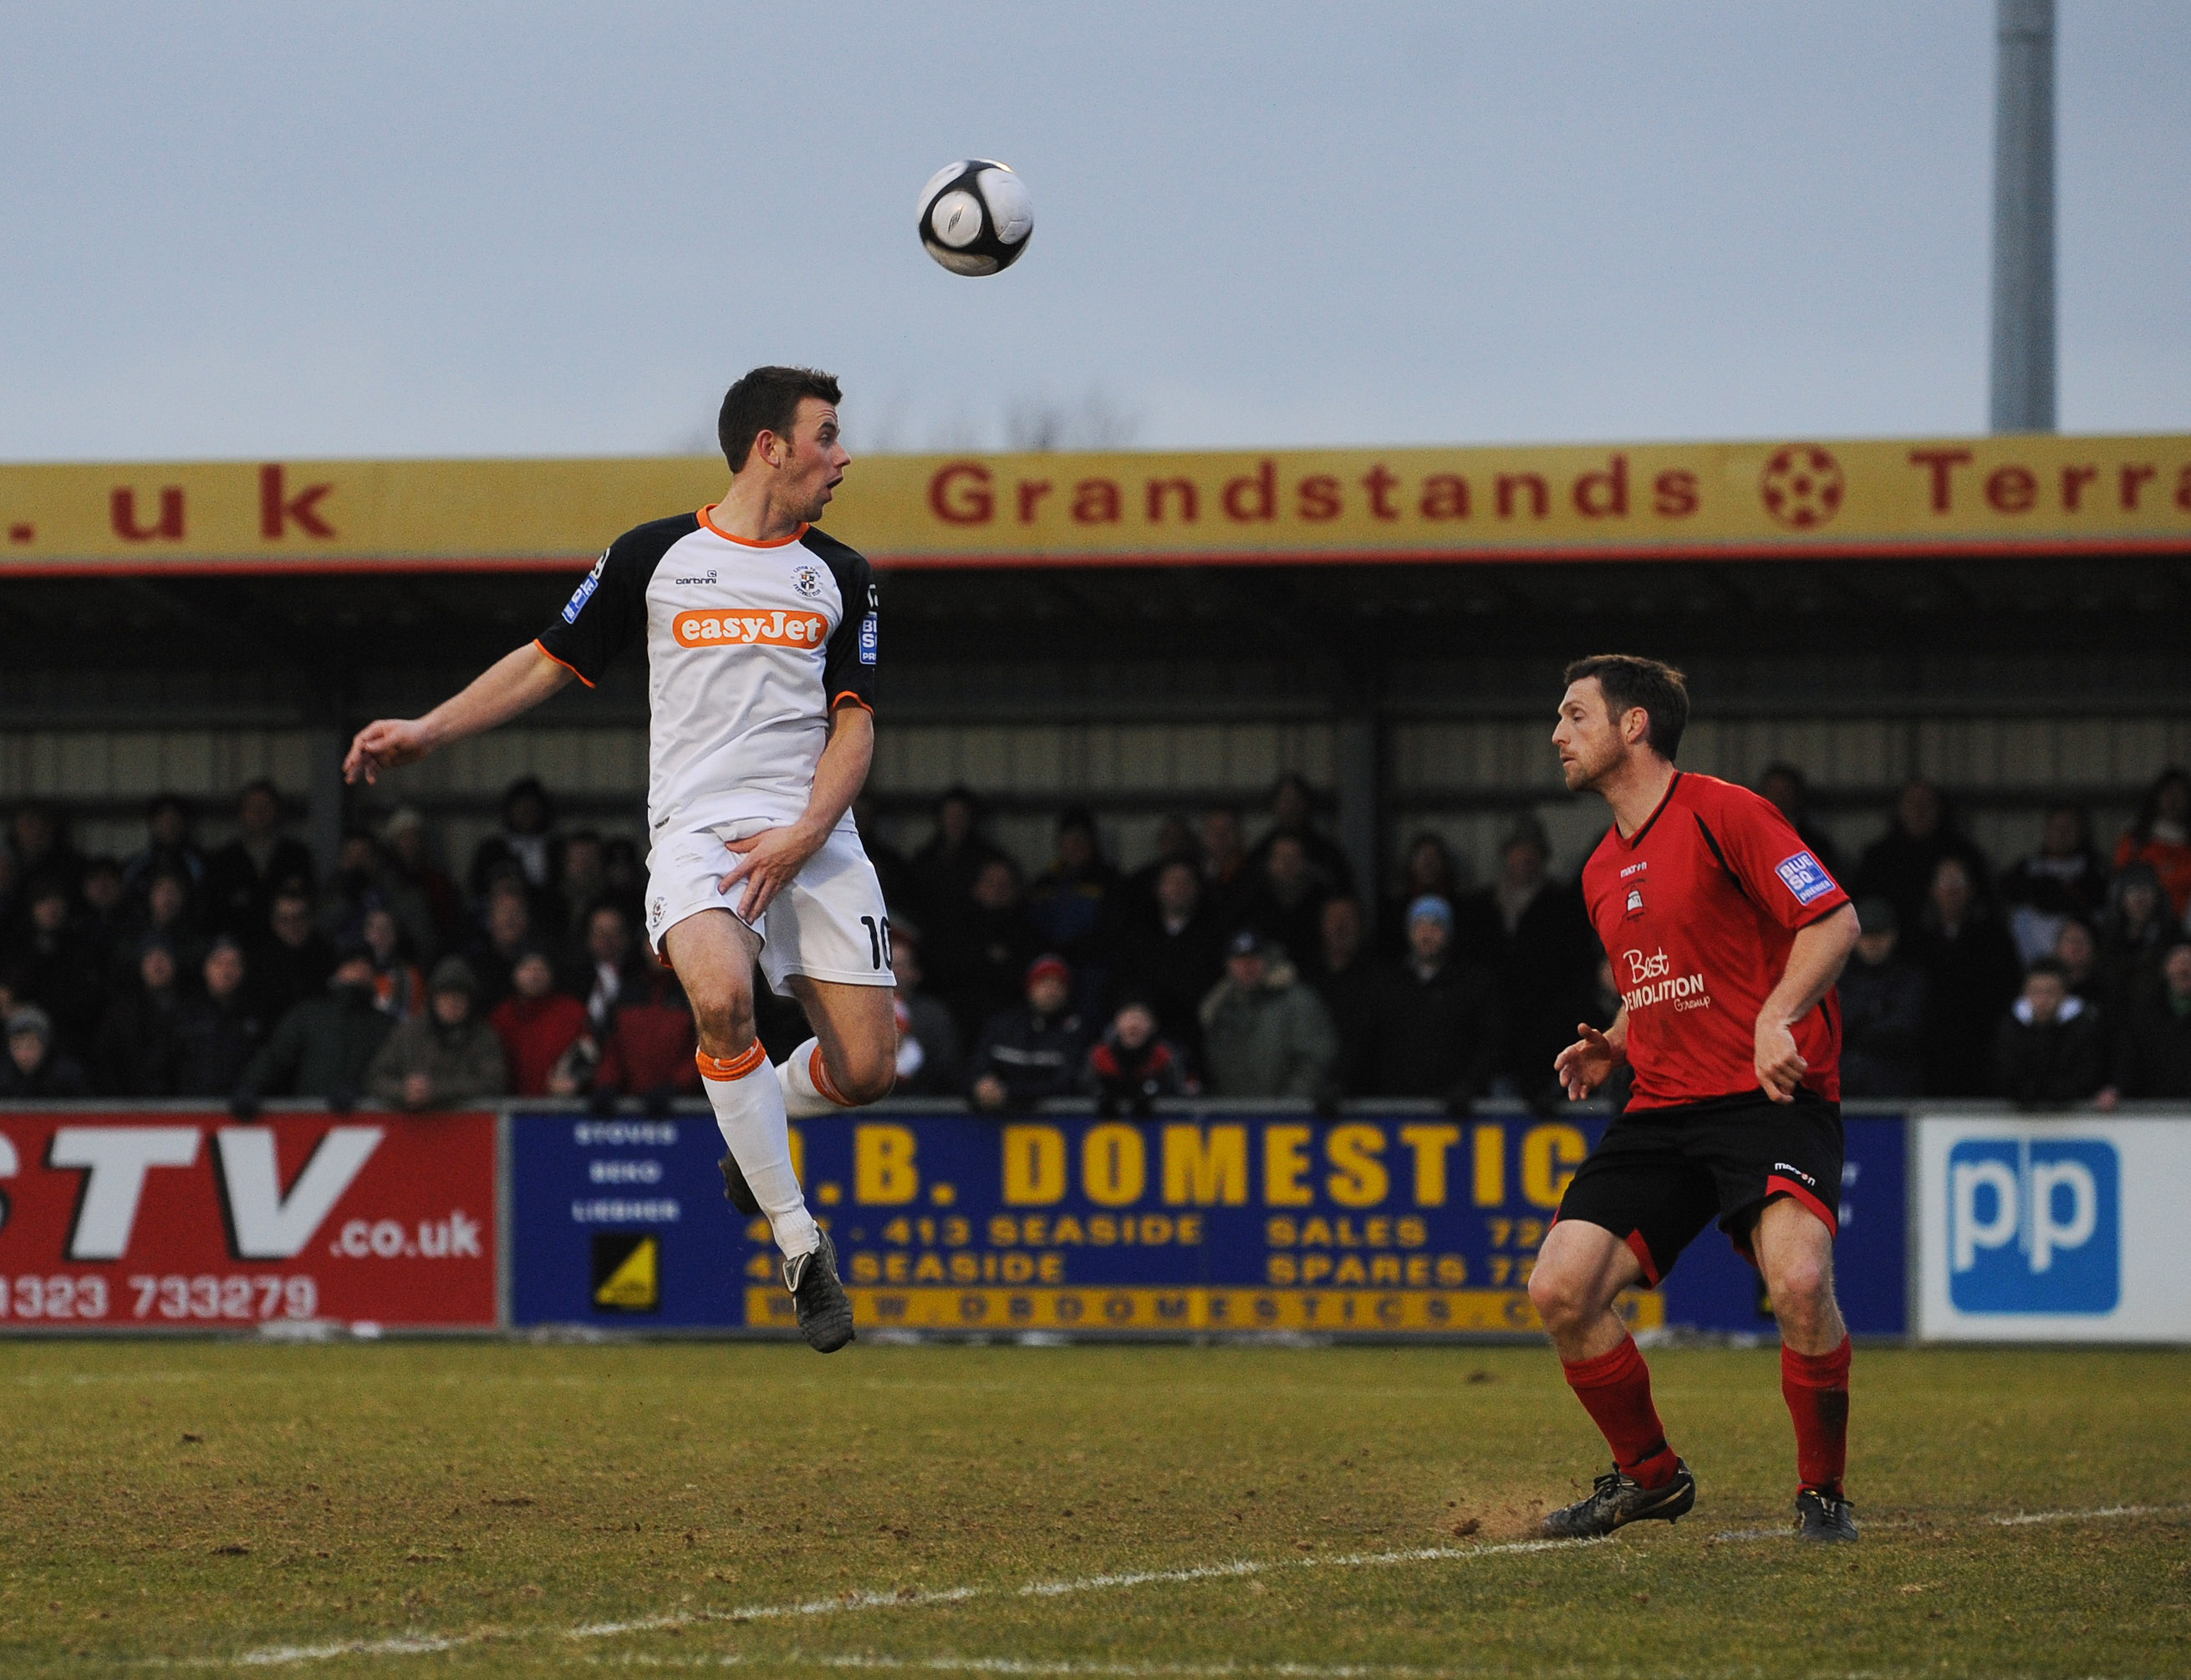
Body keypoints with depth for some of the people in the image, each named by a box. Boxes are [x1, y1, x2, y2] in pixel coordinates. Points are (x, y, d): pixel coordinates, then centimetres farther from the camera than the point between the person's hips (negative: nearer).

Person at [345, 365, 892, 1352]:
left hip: (815, 842, 3)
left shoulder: (839, 578, 14)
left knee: (865, 1069, -9)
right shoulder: (654, 557, 8)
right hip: (697, 827, -3)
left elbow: (853, 723, 9)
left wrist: (803, 835, -8)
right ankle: (800, 1248, -21)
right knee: (722, 999, -32)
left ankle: (755, 1125, 28)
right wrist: (429, 731, 7)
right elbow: (550, 662, 16)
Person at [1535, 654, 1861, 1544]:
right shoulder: (1602, 870, 17)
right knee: (1559, 1288, -8)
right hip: (1662, 1107, 7)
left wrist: (1777, 1017, -24)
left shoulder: (1722, 813, -7)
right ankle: (1649, 1476, 13)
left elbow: (1834, 920, -11)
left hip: (1769, 1096, -7)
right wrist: (1610, 1046, 10)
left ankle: (1823, 1493, -9)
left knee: (1798, 1279, -30)